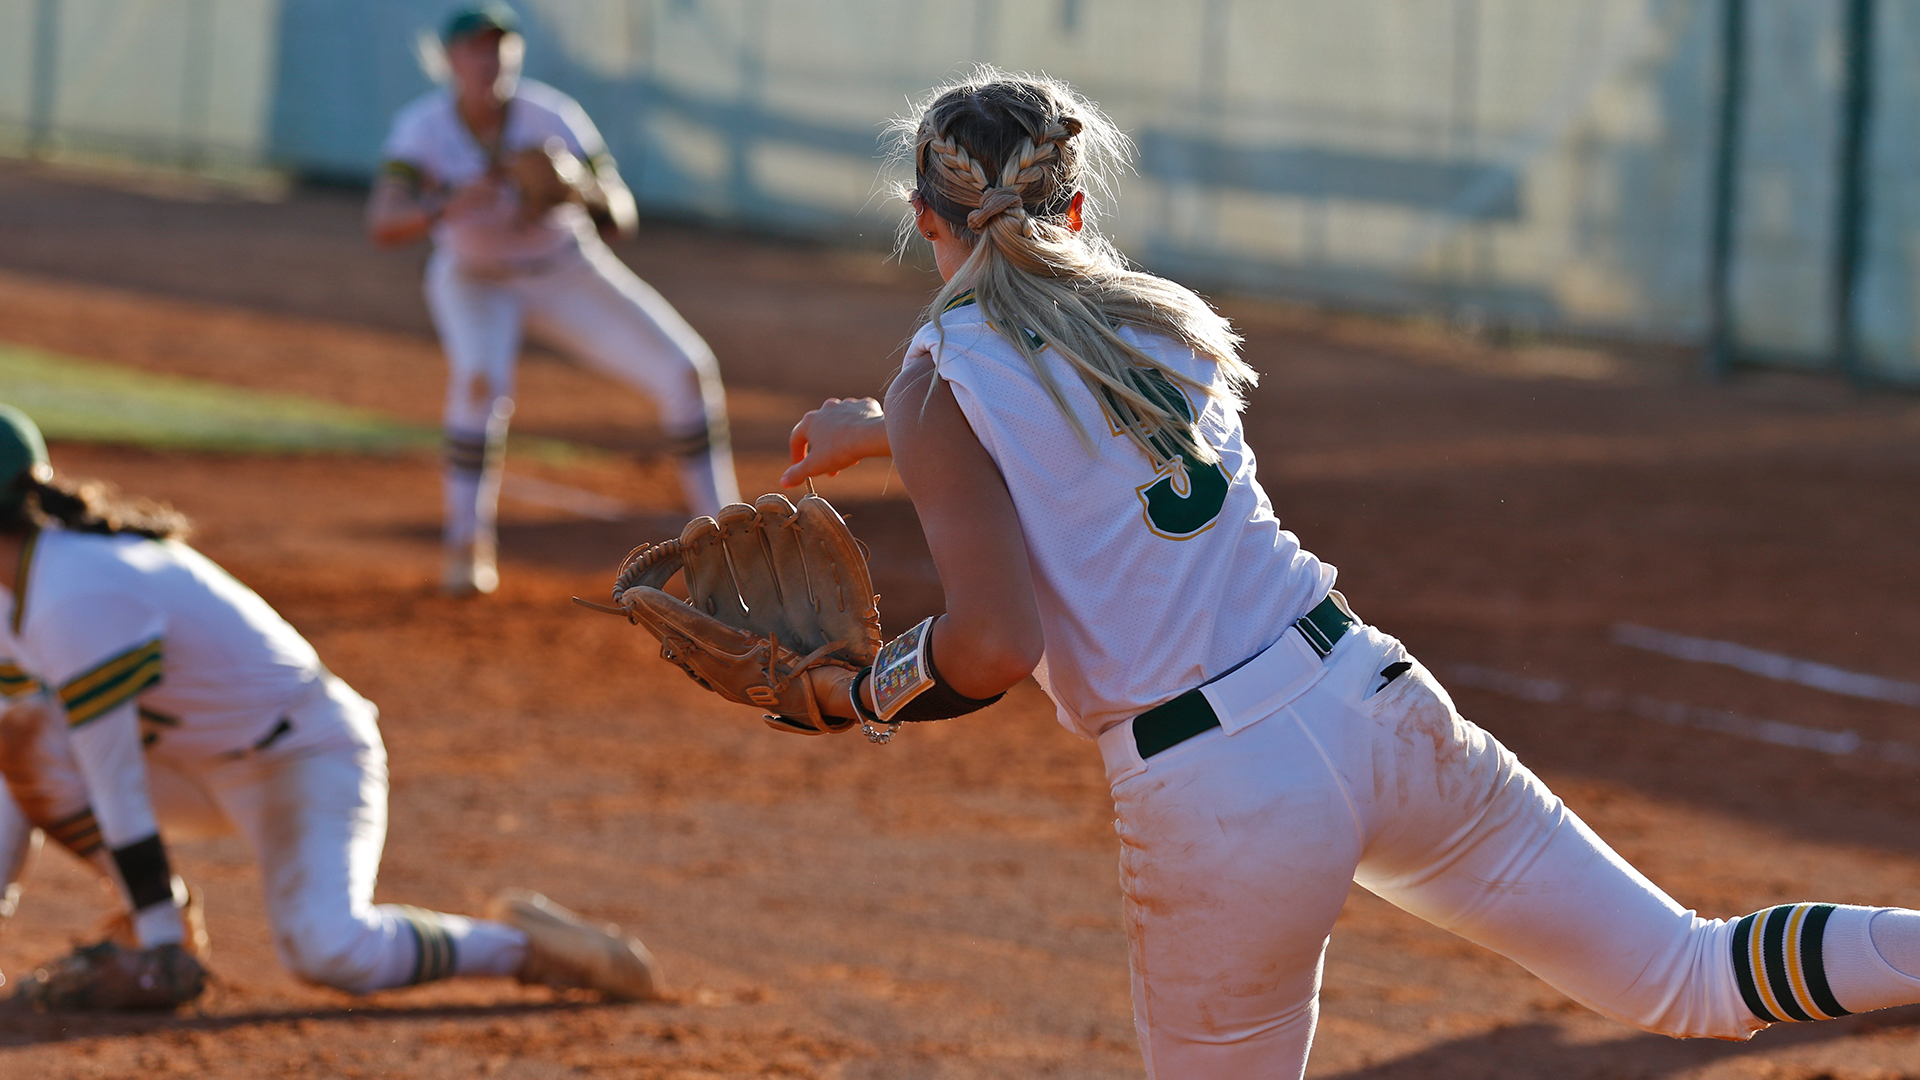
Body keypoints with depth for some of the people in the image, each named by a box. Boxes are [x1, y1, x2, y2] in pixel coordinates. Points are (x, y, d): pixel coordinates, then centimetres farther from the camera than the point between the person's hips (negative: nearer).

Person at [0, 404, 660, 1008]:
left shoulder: (75, 603, -29)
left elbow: (116, 785, -27)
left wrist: (162, 955, -25)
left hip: (309, 756, -10)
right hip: (203, 767, 10)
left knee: (325, 948, -32)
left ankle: (524, 946, -11)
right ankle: (145, 925, 4)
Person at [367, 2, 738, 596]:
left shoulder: (550, 117, -25)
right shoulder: (425, 128, -25)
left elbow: (621, 219, -23)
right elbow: (382, 224, -38)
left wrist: (584, 192, -45)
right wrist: (449, 207, -57)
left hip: (565, 270, 2)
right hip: (473, 278, -2)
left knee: (688, 370, -8)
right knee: (480, 378, -33)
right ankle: (465, 547, -18)